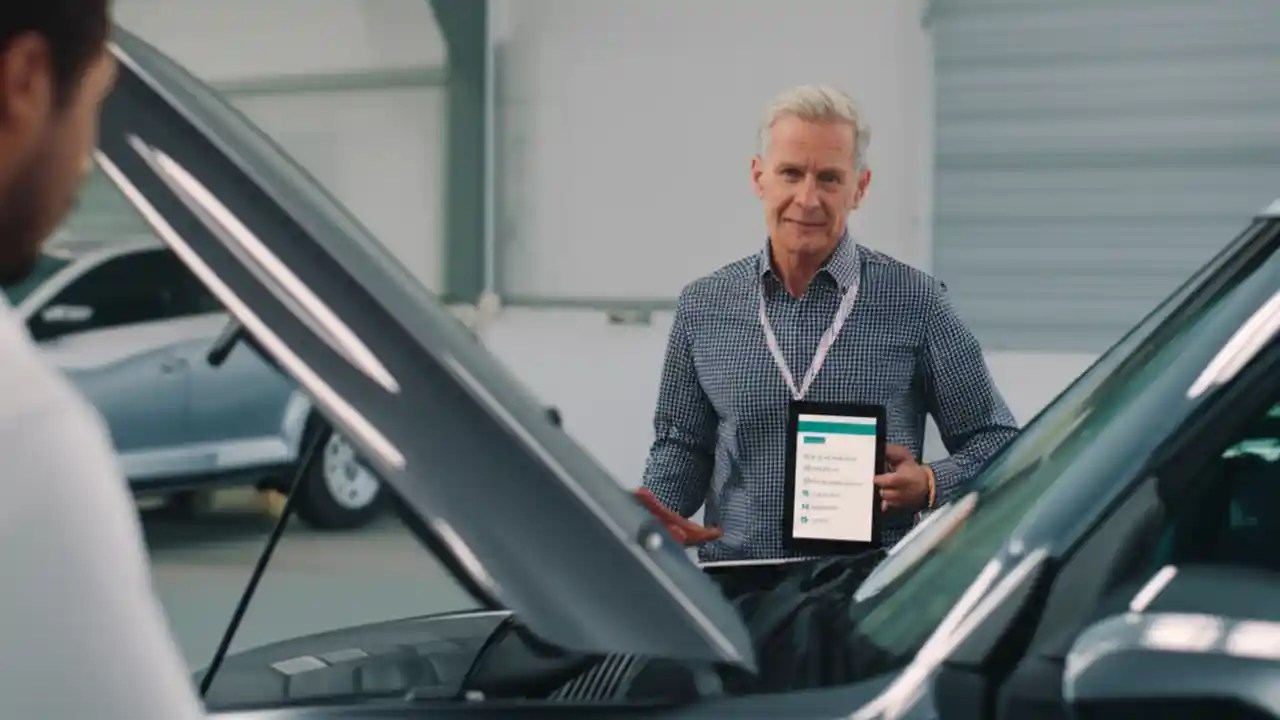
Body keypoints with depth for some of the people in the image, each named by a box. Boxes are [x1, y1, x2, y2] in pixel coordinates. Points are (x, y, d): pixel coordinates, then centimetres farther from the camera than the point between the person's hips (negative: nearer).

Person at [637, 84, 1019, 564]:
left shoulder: (915, 302, 3)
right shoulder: (703, 306, 11)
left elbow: (996, 441, 9)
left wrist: (930, 485, -9)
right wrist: (656, 511, 2)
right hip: (735, 584, 2)